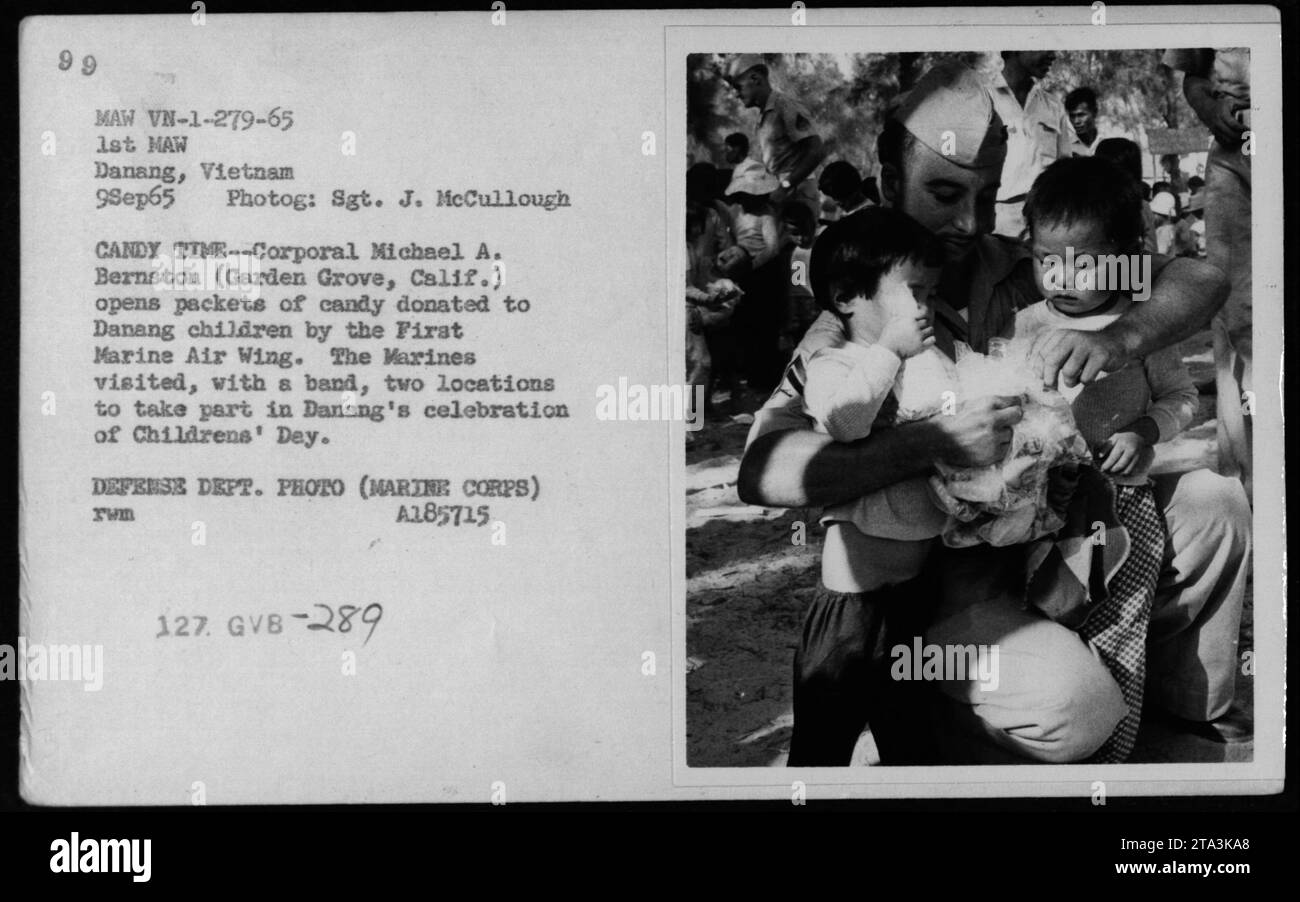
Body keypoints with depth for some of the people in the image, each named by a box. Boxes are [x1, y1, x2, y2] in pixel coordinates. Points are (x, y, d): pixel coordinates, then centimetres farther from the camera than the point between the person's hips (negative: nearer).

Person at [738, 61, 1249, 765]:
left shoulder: (1025, 272, 1)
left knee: (1212, 505, 1)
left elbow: (1199, 279, 0)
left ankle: (1195, 729, 21)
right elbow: (761, 471, -27)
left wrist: (1119, 338, -23)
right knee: (1075, 705, -29)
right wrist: (935, 443, -37)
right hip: (943, 581, -6)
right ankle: (908, 726, 3)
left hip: (1049, 538, 6)